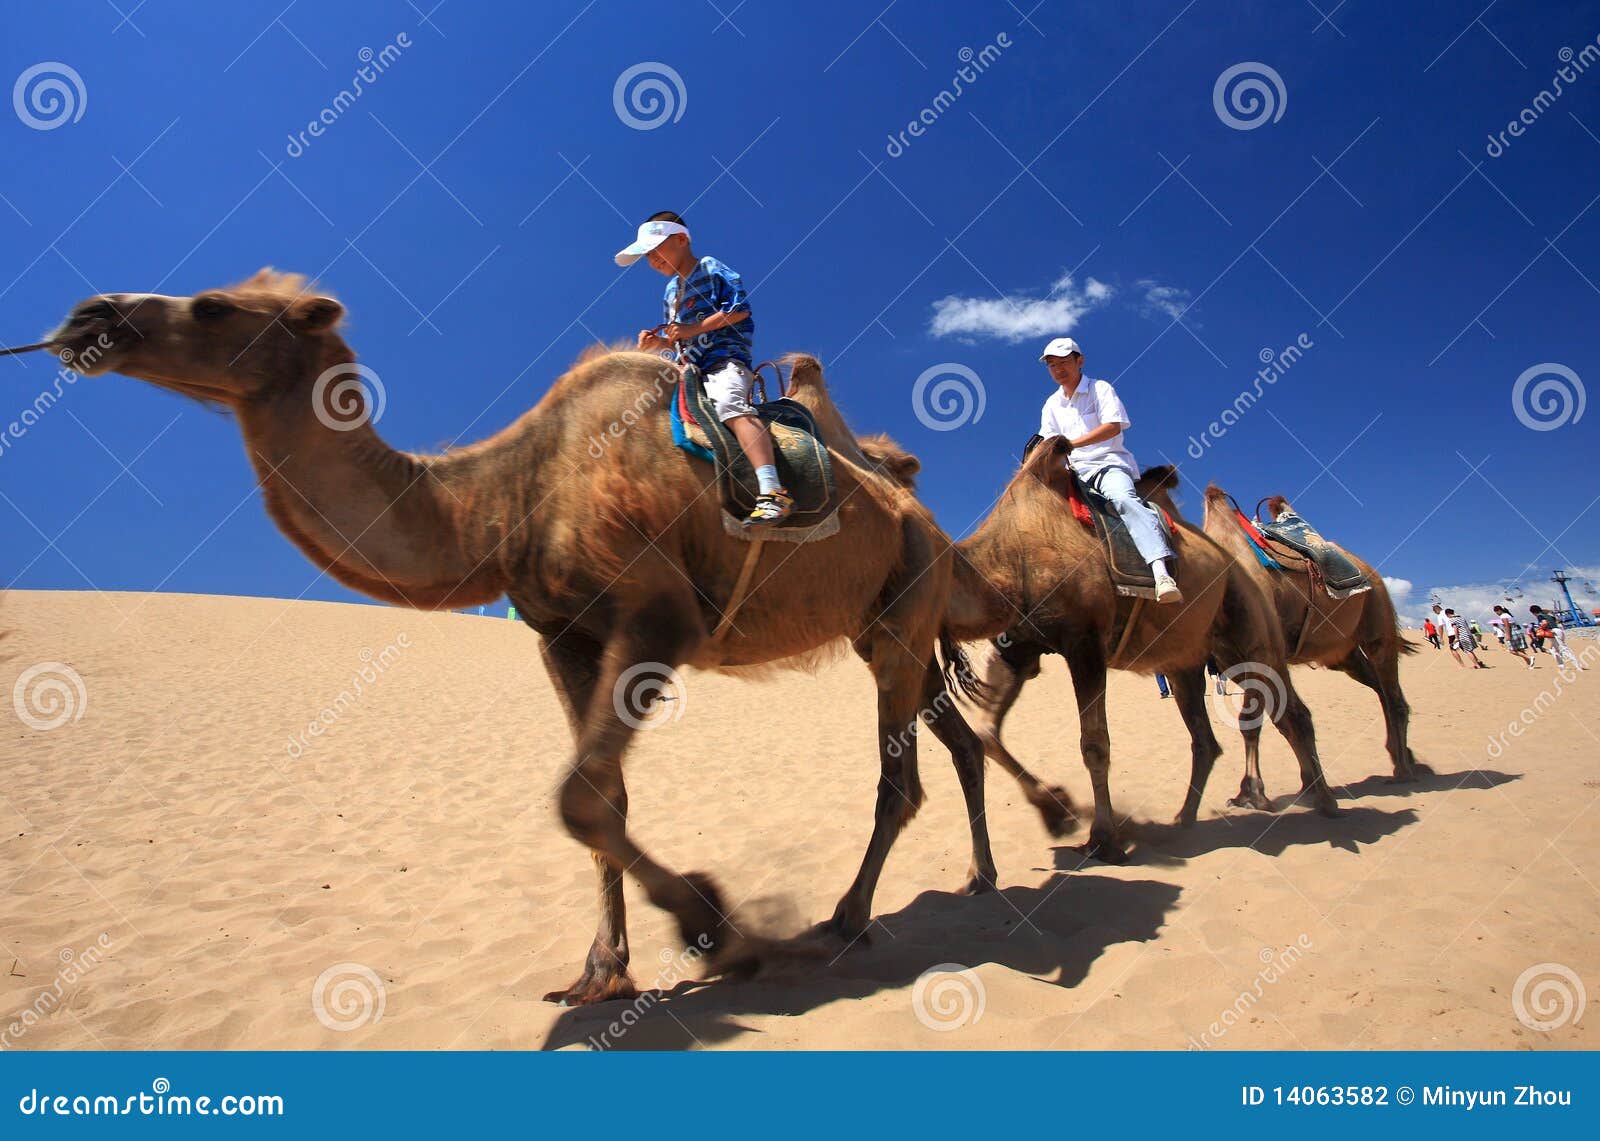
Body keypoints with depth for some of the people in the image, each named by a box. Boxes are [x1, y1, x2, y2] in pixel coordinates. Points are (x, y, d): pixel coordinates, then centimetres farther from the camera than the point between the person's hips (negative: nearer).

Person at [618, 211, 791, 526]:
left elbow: (740, 308, -10)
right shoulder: (670, 291, 26)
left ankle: (772, 492, -54)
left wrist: (695, 328, -13)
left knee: (730, 404, -39)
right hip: (689, 369, 10)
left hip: (726, 361, -10)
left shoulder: (711, 269, 3)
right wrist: (658, 343, 9)